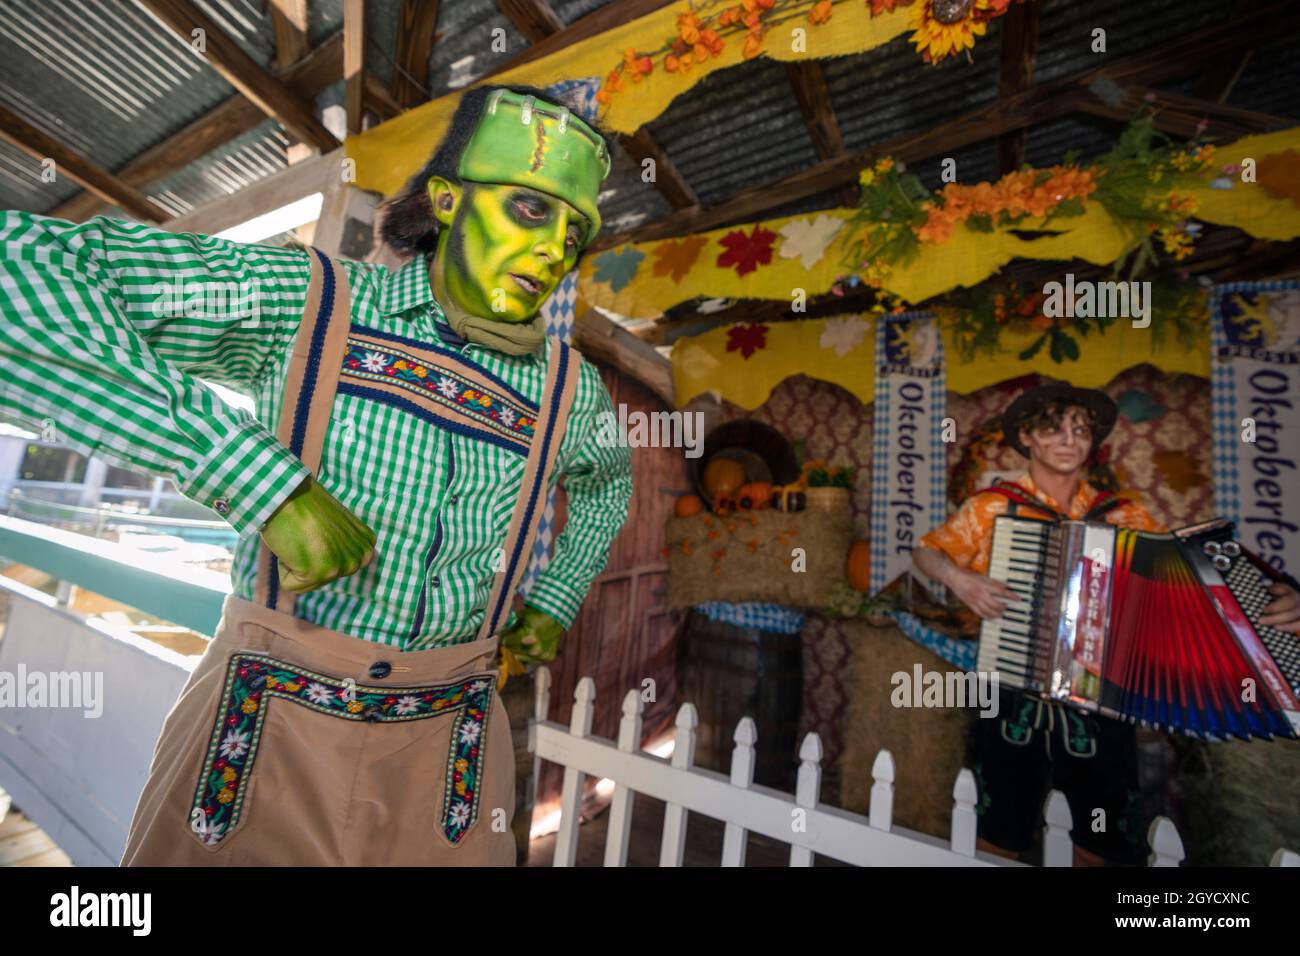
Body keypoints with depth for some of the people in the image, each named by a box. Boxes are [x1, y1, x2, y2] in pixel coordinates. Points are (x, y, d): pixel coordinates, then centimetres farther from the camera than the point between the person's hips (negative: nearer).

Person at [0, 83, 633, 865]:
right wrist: (265, 480, -26)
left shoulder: (570, 386, -1)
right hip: (266, 723, -1)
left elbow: (609, 482, 18)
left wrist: (557, 599, 9)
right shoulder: (306, 301, -10)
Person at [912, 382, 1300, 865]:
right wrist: (959, 578, -17)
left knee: (1101, 844, 17)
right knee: (998, 837, 10)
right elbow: (926, 552, 2)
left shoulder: (1125, 516, 3)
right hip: (1013, 699, -2)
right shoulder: (993, 506, -4)